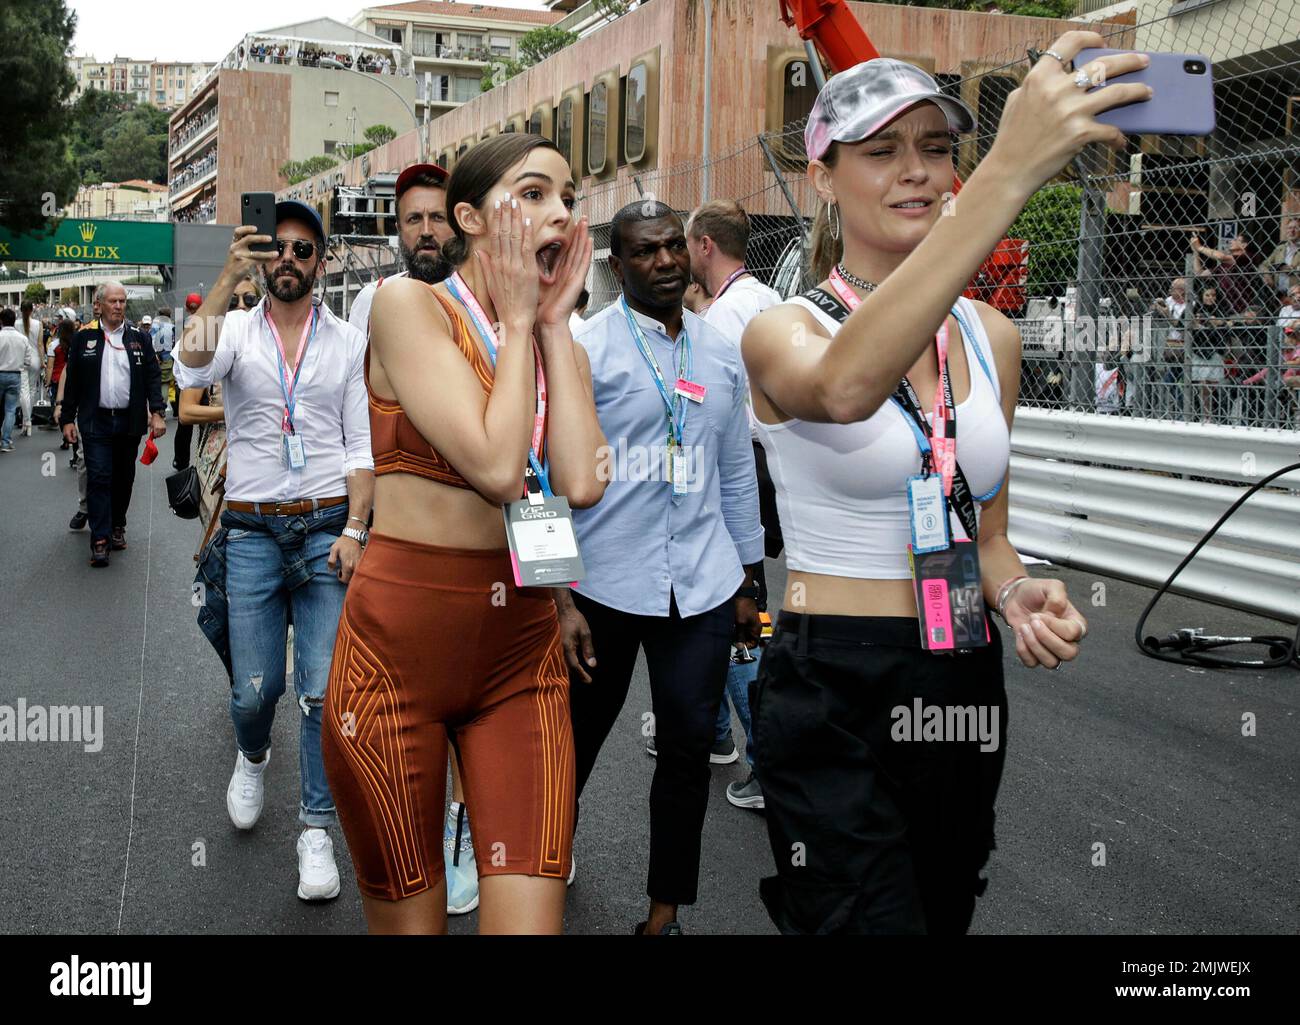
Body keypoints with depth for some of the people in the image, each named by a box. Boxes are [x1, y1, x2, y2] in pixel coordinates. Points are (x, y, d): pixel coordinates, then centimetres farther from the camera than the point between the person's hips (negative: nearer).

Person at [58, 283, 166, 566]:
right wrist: (67, 418, 2)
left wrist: (156, 412, -7)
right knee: (98, 478, -7)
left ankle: (117, 527, 27)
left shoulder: (139, 338, 6)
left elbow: (152, 377, 4)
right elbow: (72, 381, 5)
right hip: (96, 422, -2)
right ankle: (100, 539, -7)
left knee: (124, 478, 11)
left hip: (129, 421, 2)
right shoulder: (84, 338, 2)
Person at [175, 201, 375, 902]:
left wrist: (354, 530, -8)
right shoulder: (236, 330, 5)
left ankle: (317, 831, 9)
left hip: (327, 528, 0)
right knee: (254, 690, 5)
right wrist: (227, 277, -25)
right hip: (252, 533, 1)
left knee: (325, 690, -4)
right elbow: (191, 368, -20)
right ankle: (252, 756, 40)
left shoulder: (349, 342, 6)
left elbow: (362, 444, 3)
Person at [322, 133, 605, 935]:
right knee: (411, 922, 8)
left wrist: (555, 323, -2)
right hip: (401, 642, -4)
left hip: (522, 644, 4)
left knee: (532, 919, -3)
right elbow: (496, 467, -19)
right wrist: (515, 319, -8)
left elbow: (582, 483, -10)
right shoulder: (409, 305, -6)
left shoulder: (560, 345, 10)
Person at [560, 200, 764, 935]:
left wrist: (748, 583, 15)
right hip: (604, 585, -3)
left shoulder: (722, 354, 8)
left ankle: (666, 911, 21)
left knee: (689, 748, 6)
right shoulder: (583, 350, -7)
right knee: (578, 737, 12)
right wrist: (559, 599, -12)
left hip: (702, 589, 4)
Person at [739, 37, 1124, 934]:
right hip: (834, 697, -6)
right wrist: (1010, 173, -42)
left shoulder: (990, 336, 7)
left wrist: (1016, 593, -8)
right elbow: (844, 388, -36)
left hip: (967, 689, 6)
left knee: (946, 913, 19)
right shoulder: (784, 331, -9)